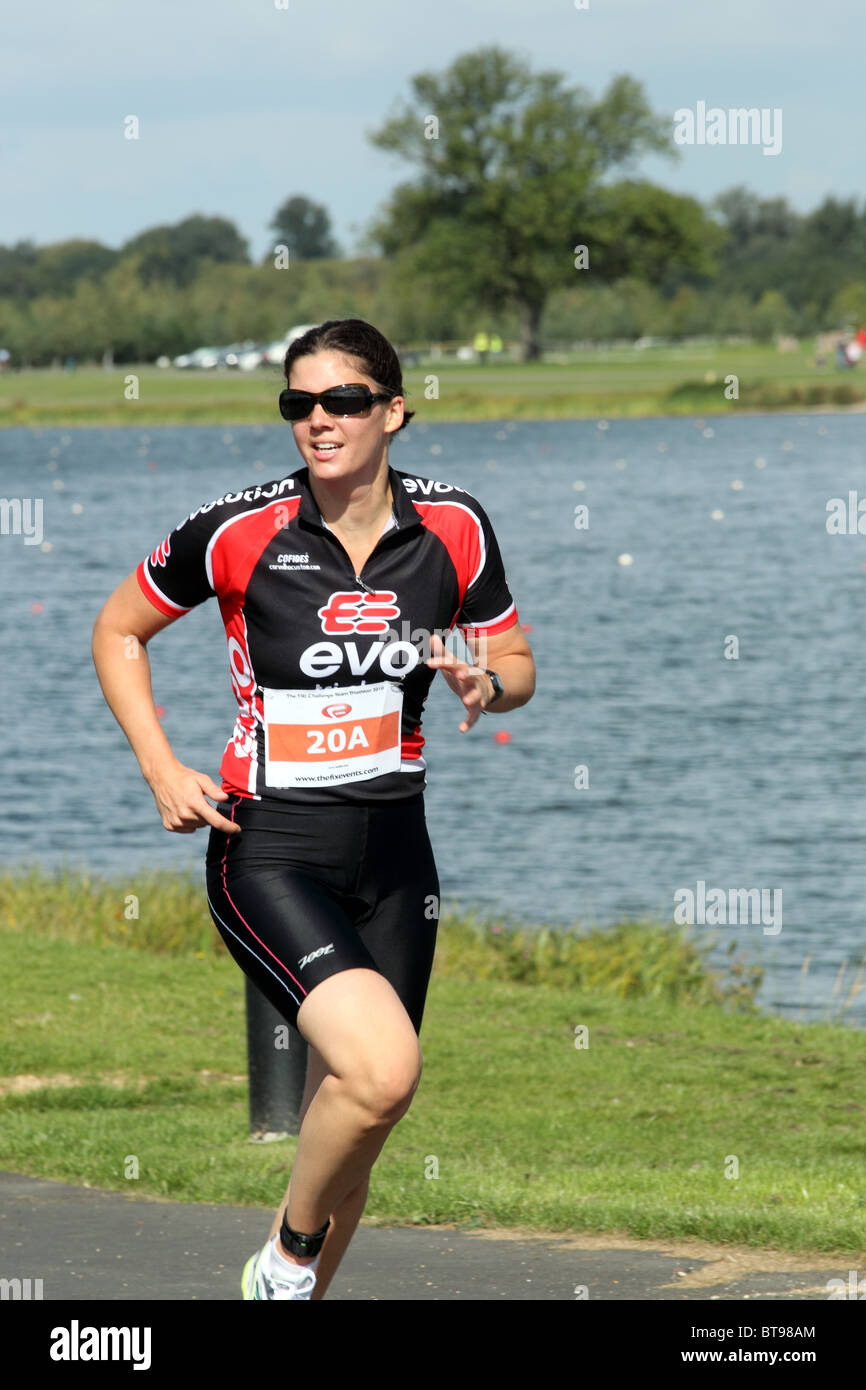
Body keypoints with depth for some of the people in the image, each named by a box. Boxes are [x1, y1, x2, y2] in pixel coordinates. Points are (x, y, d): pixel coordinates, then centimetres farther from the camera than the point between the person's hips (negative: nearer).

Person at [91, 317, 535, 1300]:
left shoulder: (455, 528, 0)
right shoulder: (240, 531, -9)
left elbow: (515, 664, 14)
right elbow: (118, 630, 6)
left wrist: (485, 683, -10)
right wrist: (161, 769, -4)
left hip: (392, 851, 4)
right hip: (270, 851, -4)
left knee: (349, 1109, 9)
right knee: (382, 1071, -25)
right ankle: (285, 1257, 0)